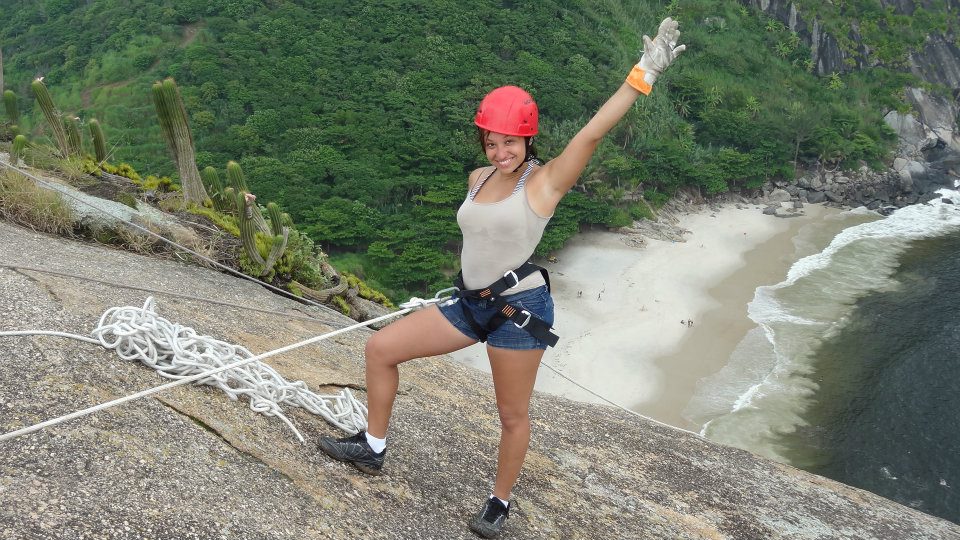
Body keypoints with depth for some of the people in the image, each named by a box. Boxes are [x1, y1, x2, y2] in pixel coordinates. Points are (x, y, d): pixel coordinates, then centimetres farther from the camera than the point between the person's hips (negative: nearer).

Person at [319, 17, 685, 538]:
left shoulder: (546, 180, -11)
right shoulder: (477, 179, 9)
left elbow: (593, 131, -22)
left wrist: (644, 73, -27)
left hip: (519, 308, -7)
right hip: (472, 304, 7)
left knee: (513, 415, 7)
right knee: (380, 348, 7)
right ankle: (371, 447, 22)